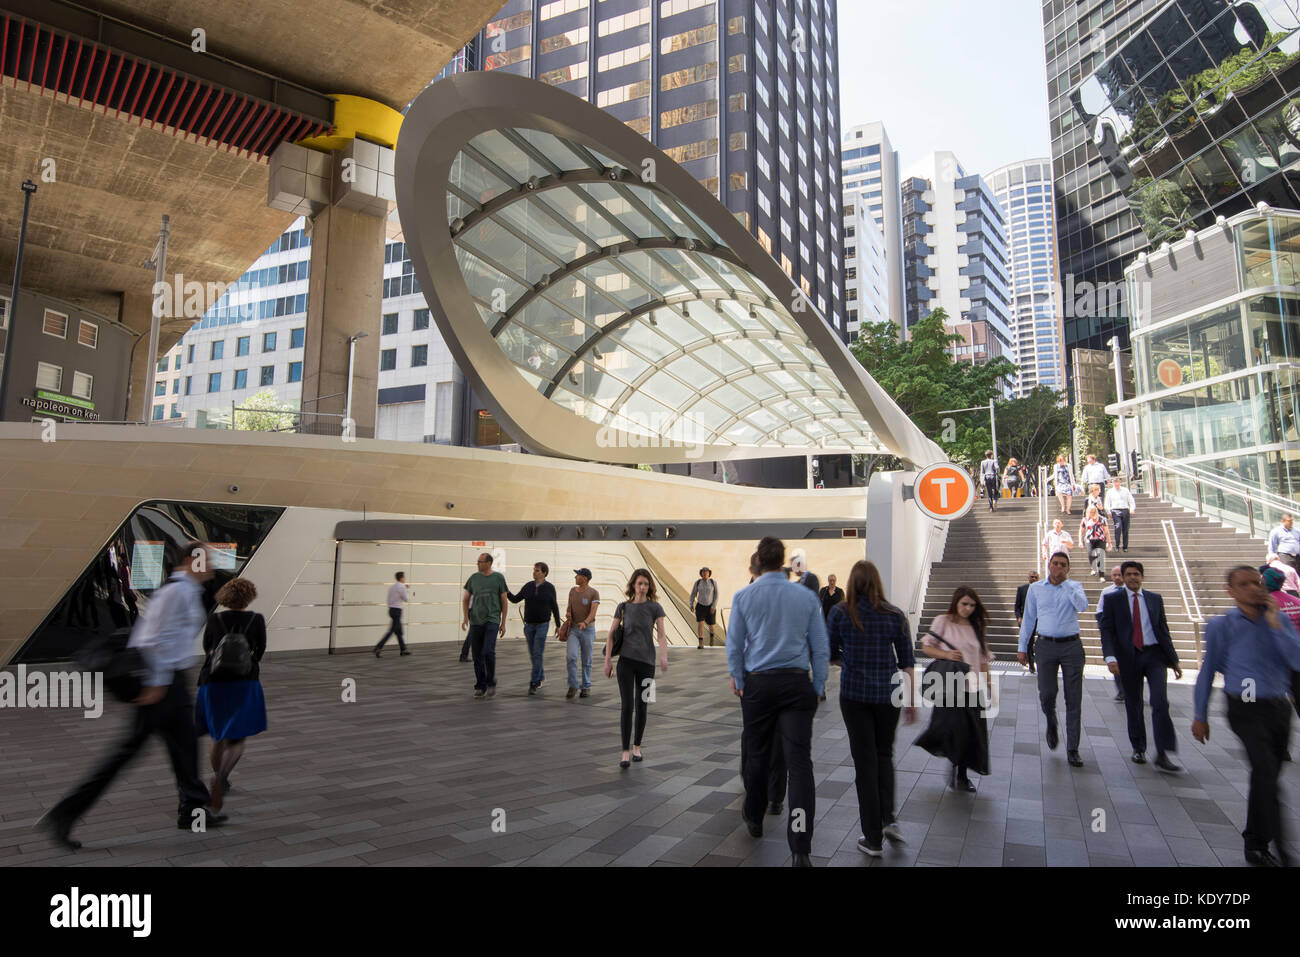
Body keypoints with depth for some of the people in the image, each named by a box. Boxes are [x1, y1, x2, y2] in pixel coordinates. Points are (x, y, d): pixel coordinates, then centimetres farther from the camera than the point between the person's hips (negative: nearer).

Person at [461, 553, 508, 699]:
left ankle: (491, 683, 0)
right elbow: (465, 599, 15)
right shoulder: (474, 578, 8)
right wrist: (465, 617, 1)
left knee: (488, 652, -18)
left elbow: (504, 601, 3)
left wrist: (503, 623, 1)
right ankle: (480, 686, 17)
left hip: (492, 620, -4)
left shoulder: (498, 578, -1)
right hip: (475, 621, 4)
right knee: (477, 656, 5)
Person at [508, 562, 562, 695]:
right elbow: (515, 599, 6)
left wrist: (558, 625, 2)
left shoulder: (549, 588, -6)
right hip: (529, 624, 4)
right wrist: (506, 592, -14)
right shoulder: (528, 586, 3)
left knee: (538, 653, -9)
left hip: (543, 625, -4)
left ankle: (533, 684, -5)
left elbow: (554, 607, 0)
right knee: (533, 653, 12)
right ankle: (541, 675, 34)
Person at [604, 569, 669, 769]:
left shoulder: (654, 607, 0)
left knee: (641, 706, 8)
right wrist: (608, 659, 0)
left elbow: (661, 634, -6)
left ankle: (637, 747, 24)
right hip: (626, 660, 0)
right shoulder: (623, 607, 4)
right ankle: (625, 752, -2)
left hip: (646, 661, 0)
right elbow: (611, 634, 6)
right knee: (627, 705, -6)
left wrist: (664, 656, -22)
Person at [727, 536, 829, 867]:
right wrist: (818, 686, 11)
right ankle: (801, 847, -4)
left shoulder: (743, 597, -3)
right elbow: (821, 647, 3)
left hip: (758, 684, 0)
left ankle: (754, 818, 38)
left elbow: (734, 645, 1)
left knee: (757, 754, 17)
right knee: (799, 761, -1)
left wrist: (738, 679, 13)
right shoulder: (807, 597, -1)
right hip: (797, 683, 0)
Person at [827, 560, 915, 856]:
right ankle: (888, 818, 10)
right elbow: (907, 662, 1)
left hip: (854, 693, -1)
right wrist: (911, 701, 9)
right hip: (888, 694, 2)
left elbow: (829, 654, 1)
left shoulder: (839, 613, -7)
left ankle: (873, 839, 11)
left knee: (865, 760, 7)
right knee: (884, 754, 22)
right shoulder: (895, 615, -2)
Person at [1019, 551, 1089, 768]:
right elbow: (1028, 619, 11)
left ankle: (1072, 749, 8)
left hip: (1071, 646, 0)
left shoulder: (1074, 587, 6)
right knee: (1046, 693, -6)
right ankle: (1051, 723, 28)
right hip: (1047, 646, 0)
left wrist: (1065, 582, -14)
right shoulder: (1036, 588, 8)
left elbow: (1082, 605, -16)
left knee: (1074, 699, 0)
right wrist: (1022, 647, 8)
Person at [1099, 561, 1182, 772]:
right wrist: (1110, 657, -17)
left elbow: (1163, 630, 14)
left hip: (1154, 654, 1)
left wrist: (1174, 660, 10)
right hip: (1128, 657, -1)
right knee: (1133, 705, 8)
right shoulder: (1112, 599, 3)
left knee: (1160, 702, -12)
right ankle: (1138, 749, 25)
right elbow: (1106, 630, -4)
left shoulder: (1155, 599, 11)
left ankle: (1163, 754, -7)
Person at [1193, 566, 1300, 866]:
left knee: (1266, 777, 11)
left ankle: (1255, 845, 25)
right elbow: (1208, 671, 2)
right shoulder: (1222, 625, -4)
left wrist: (1275, 625, -13)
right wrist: (1200, 716, 4)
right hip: (1246, 710, -3)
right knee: (1266, 769, -20)